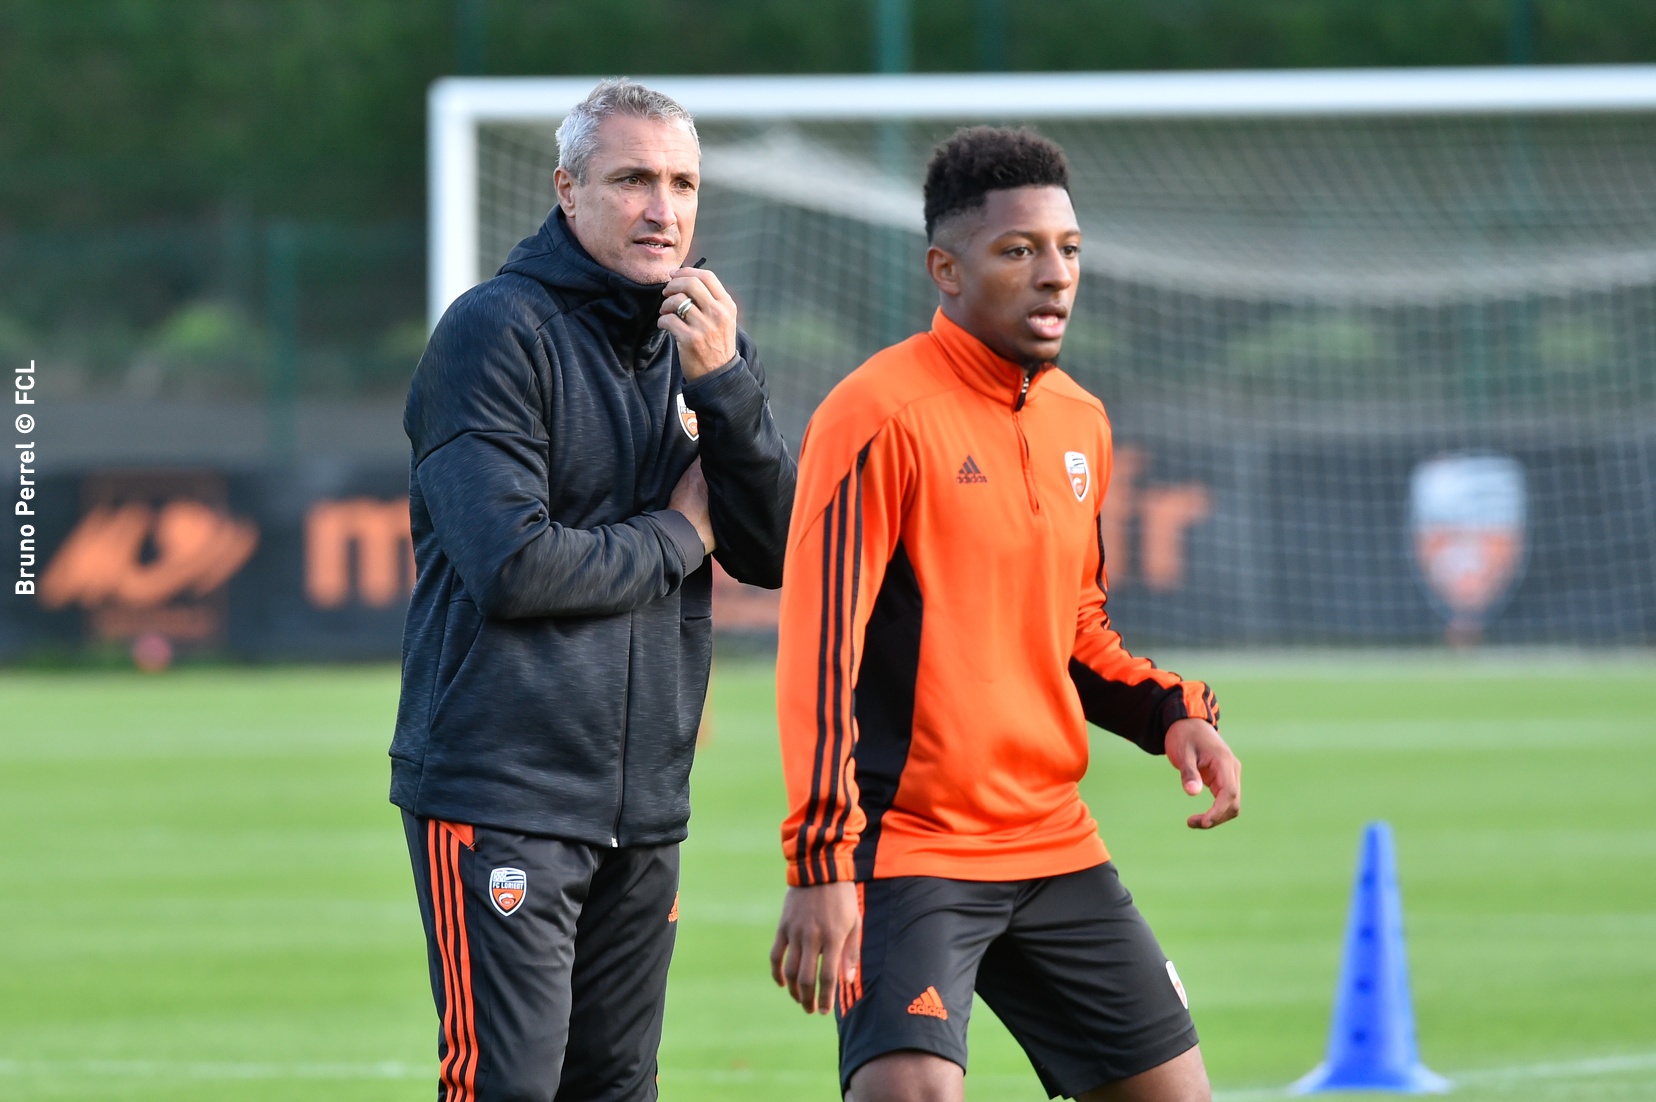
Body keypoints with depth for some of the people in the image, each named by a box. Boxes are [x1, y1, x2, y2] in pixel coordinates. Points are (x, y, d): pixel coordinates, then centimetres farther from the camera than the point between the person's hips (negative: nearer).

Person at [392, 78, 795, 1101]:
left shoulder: (704, 344, 13)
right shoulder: (497, 330, -9)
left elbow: (778, 554, 3)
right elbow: (512, 565, -19)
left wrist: (723, 383, -9)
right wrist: (675, 536, -5)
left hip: (644, 806, 7)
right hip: (500, 791, -7)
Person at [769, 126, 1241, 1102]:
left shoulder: (1080, 424, 12)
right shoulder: (880, 415, -11)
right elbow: (820, 651, -16)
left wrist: (1170, 713, 4)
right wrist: (821, 862, -23)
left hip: (1057, 844, 8)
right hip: (907, 853, -8)